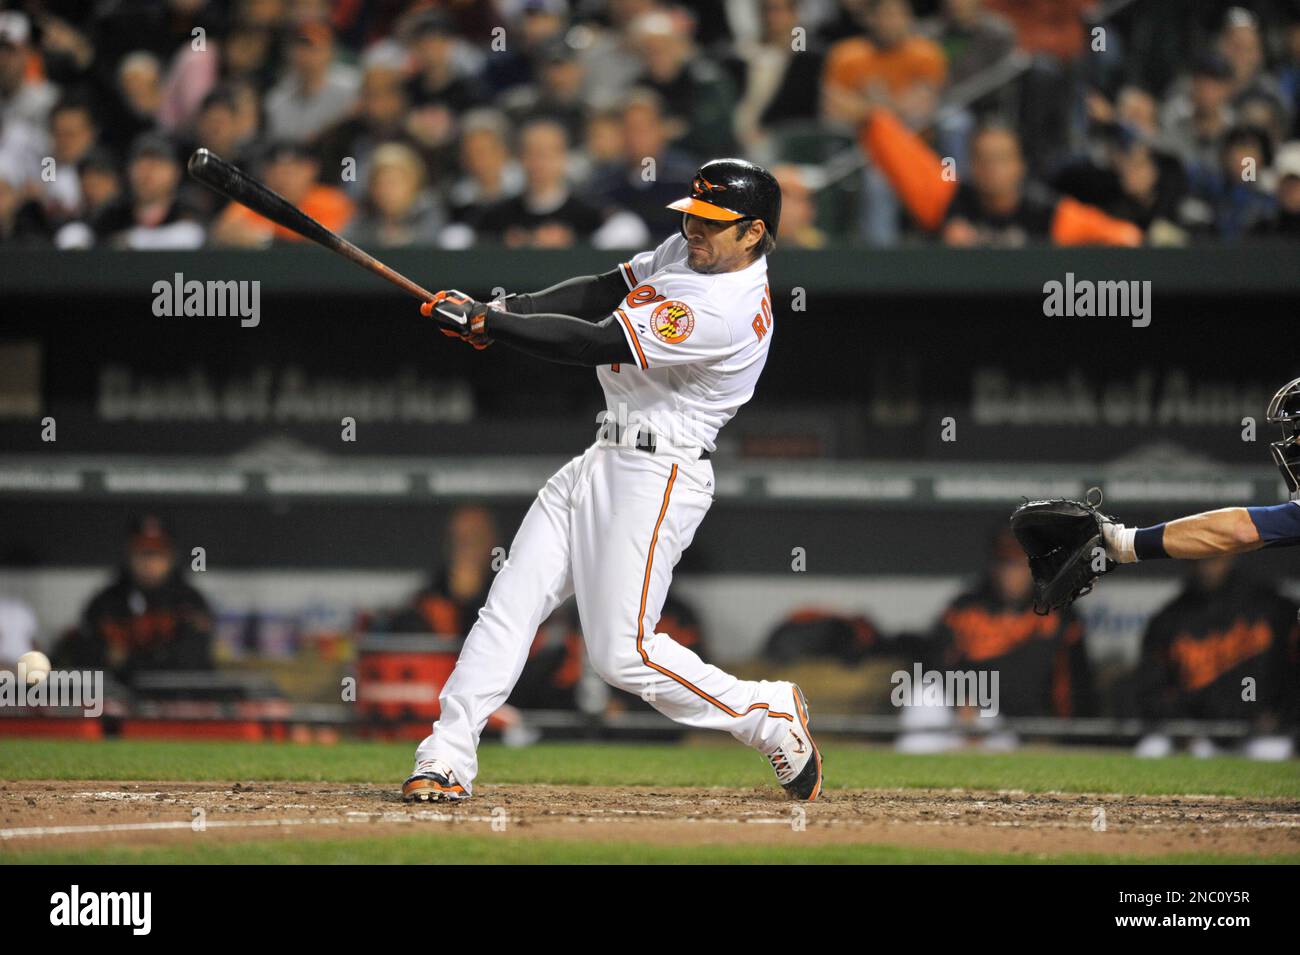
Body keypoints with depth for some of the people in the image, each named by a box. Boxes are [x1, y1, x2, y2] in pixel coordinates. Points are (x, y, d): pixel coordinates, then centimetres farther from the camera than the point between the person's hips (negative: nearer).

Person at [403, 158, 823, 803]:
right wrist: (506, 309, -2)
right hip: (602, 460, 10)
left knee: (622, 653, -10)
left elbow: (597, 343, -25)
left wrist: (482, 322, -20)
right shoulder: (687, 252, 7)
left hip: (658, 476, -10)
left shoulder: (727, 310, -24)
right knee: (510, 603, 2)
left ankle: (769, 715, 8)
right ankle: (446, 760, 2)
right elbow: (604, 291, 15)